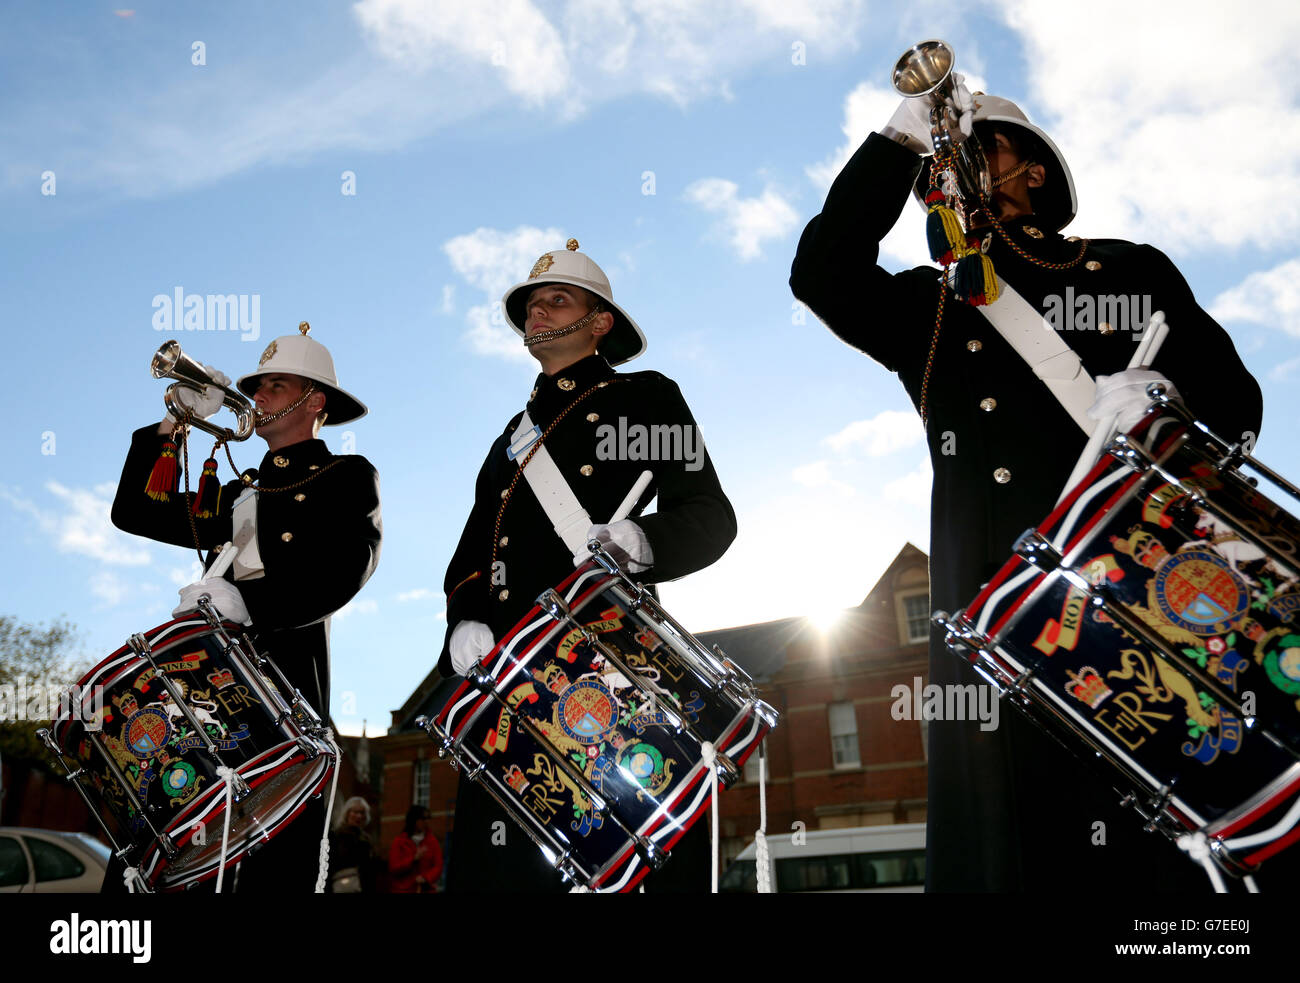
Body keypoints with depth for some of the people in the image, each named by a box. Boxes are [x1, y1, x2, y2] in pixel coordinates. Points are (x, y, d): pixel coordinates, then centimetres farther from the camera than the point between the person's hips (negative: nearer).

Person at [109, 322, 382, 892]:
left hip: (285, 677, -6)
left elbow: (346, 567, -9)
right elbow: (135, 512, 25)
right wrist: (174, 426, 16)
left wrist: (248, 603, -23)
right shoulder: (238, 493, 30)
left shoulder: (347, 477, 10)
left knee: (273, 868, -11)